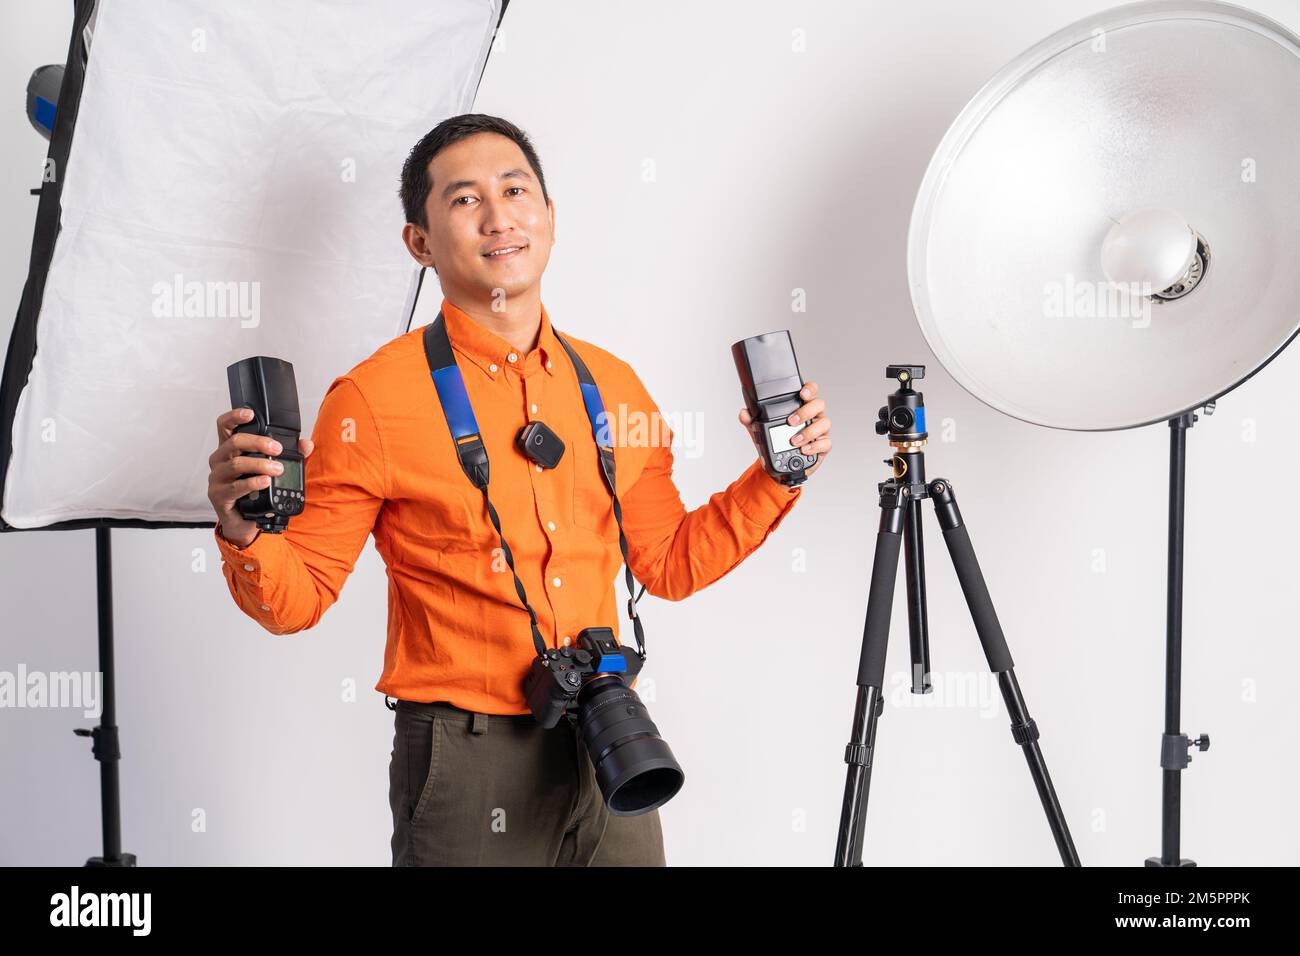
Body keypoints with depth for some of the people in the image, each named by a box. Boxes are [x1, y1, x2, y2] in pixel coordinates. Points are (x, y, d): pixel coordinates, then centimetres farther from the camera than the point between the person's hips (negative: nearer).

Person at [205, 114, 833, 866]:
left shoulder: (613, 385, 6)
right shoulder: (374, 398, -9)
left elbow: (671, 564, 14)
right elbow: (297, 600, -7)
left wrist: (778, 476, 5)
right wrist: (246, 534, -26)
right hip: (468, 765, -4)